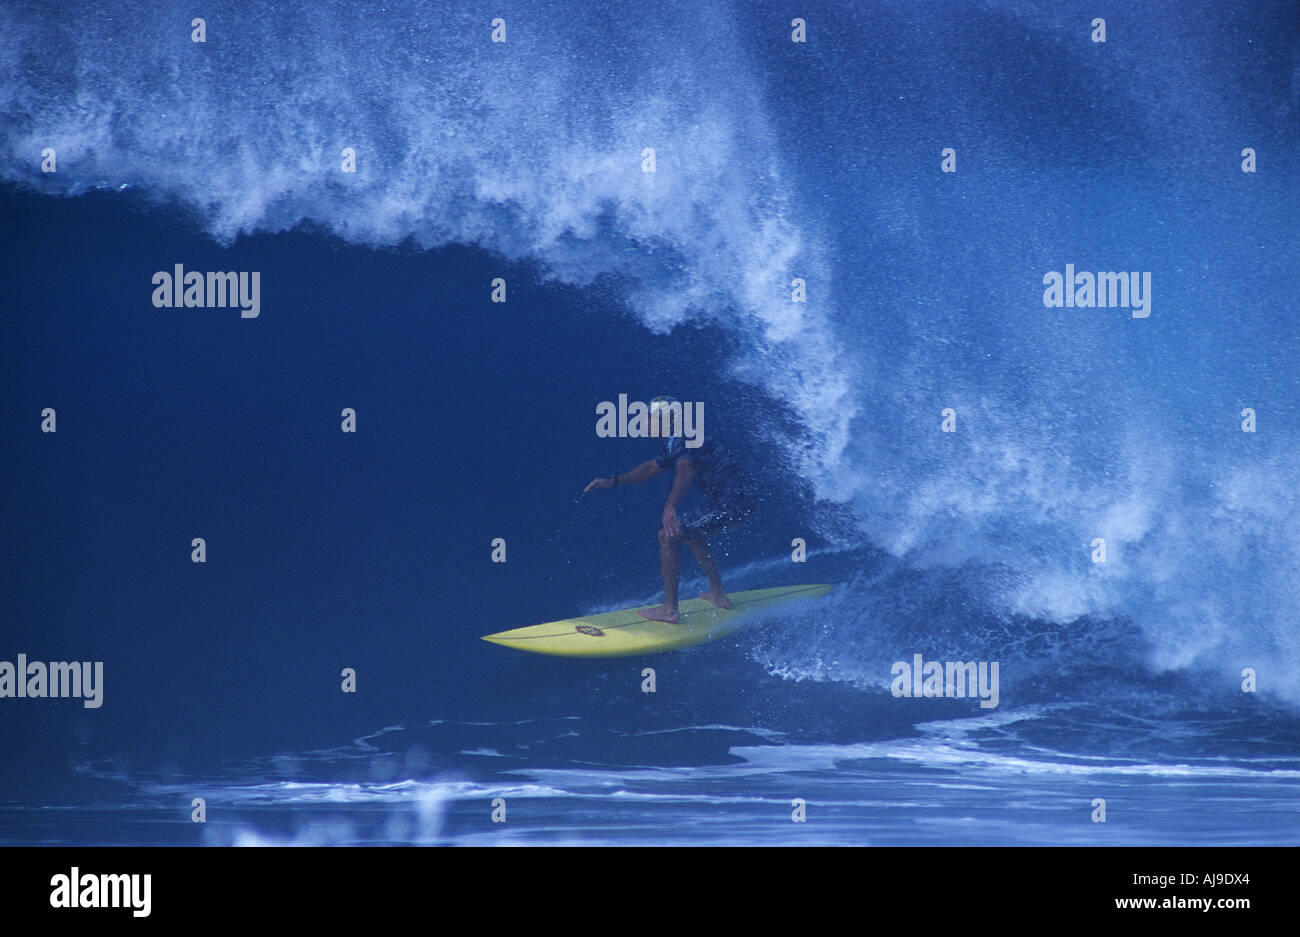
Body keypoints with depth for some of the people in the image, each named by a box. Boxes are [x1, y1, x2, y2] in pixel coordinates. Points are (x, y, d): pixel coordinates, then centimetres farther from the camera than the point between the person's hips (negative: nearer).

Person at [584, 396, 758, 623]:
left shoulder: (676, 441, -12)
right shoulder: (678, 440, 20)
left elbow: (686, 471, -33)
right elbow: (652, 468, 34)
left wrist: (670, 507, -48)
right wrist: (613, 481, 33)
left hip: (732, 504, -10)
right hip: (746, 500, 10)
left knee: (668, 536, -9)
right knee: (689, 531, 31)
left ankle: (670, 610, -9)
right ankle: (719, 595, 32)